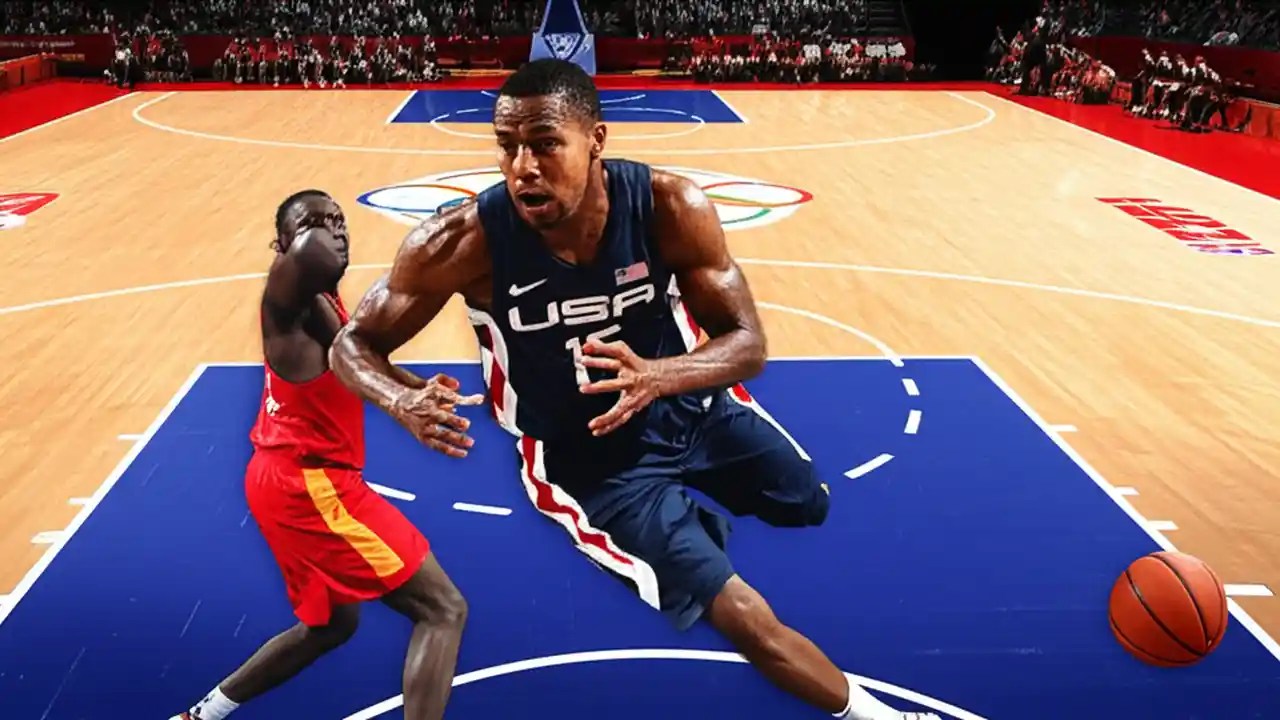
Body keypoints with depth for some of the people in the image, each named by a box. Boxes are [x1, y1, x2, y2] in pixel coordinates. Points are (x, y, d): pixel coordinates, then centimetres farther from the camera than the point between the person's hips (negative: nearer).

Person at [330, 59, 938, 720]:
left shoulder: (671, 206, -24)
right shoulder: (464, 240, -28)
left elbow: (747, 342, -19)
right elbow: (352, 343, -16)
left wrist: (656, 376, -41)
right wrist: (401, 400, -40)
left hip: (692, 406, 3)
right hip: (592, 460, -3)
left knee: (810, 503, 23)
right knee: (742, 614, -10)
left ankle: (690, 508, 51)